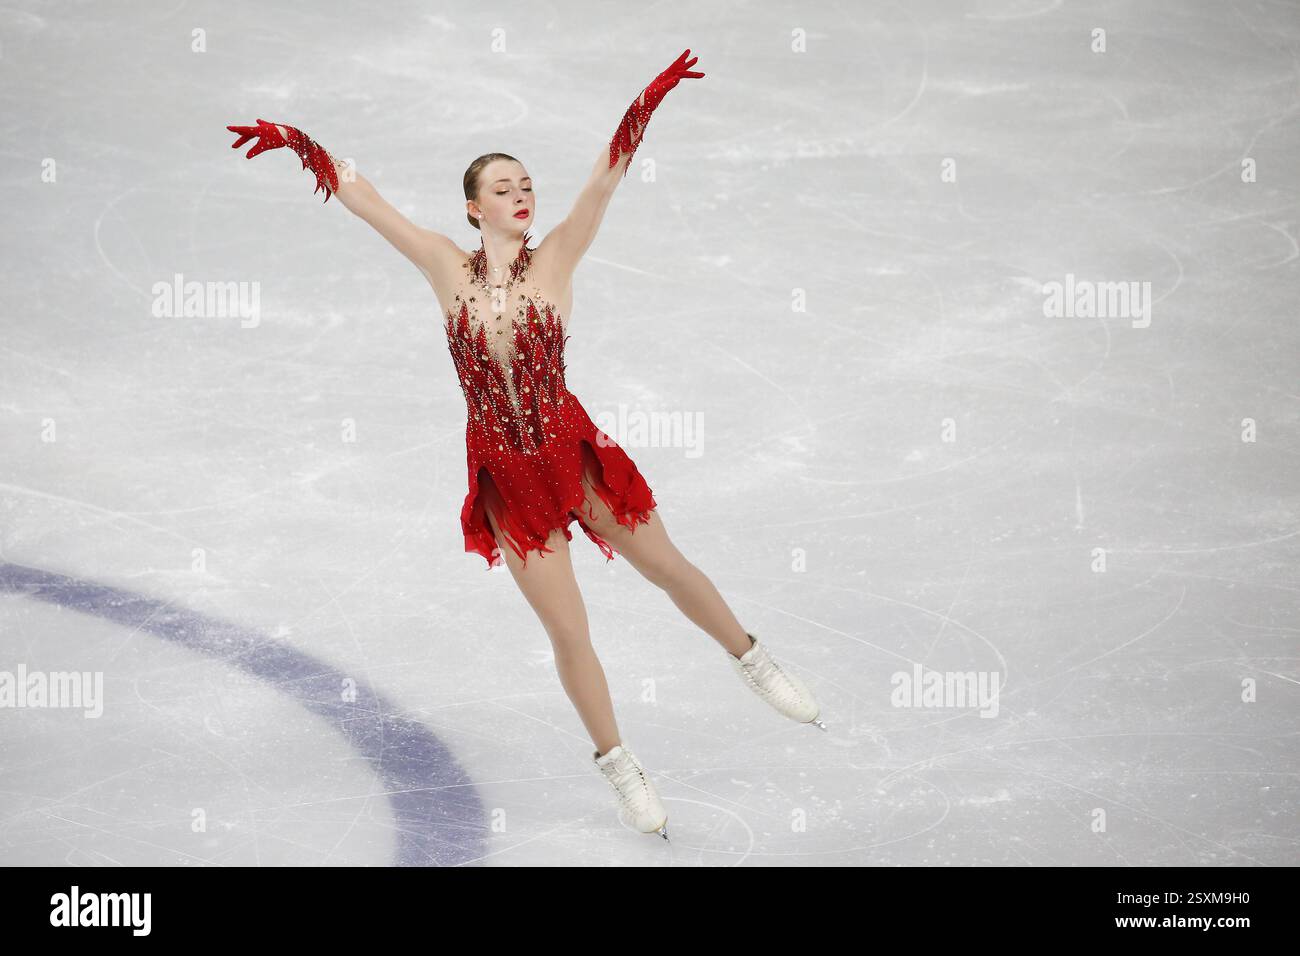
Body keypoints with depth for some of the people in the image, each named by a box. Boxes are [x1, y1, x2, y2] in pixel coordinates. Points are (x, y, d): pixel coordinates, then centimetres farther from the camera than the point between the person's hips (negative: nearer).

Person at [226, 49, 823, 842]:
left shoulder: (554, 262, -6)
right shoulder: (449, 268, -3)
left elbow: (606, 179, -17)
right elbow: (361, 196, 0)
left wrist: (650, 99, -26)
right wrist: (298, 143, -1)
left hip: (575, 451, 0)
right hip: (505, 476, 1)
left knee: (671, 569, 14)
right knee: (569, 631, 7)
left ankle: (752, 661, 43)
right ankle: (618, 762, 27)